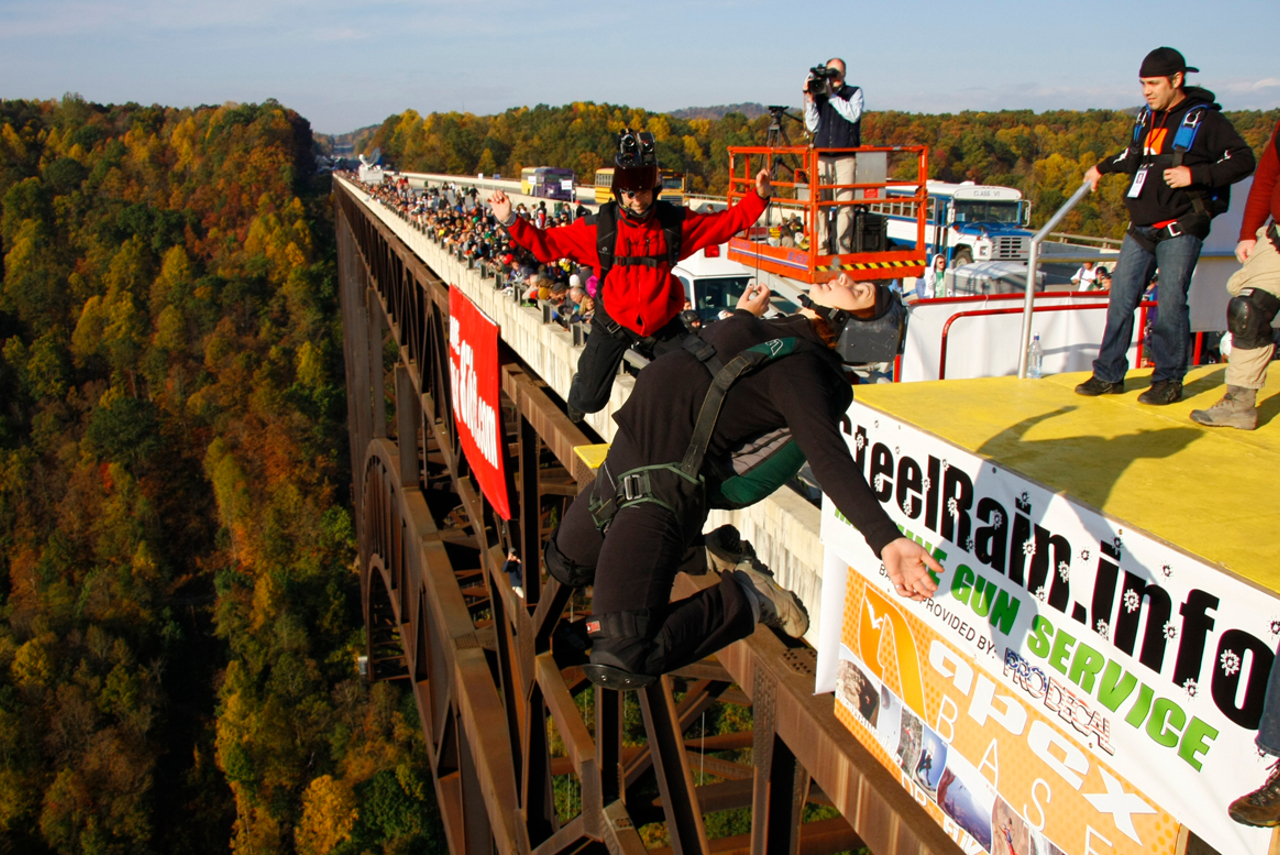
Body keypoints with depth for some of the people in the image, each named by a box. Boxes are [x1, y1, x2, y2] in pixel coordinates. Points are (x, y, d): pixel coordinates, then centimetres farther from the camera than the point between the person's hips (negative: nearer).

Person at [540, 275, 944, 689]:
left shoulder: (800, 364, -13)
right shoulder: (762, 329, 12)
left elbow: (829, 455, -25)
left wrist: (887, 539, -37)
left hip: (663, 484, -10)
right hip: (624, 458, 10)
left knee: (617, 662, -22)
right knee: (564, 565, 32)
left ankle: (748, 598, 0)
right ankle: (708, 553, 22)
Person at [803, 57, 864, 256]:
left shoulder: (854, 93, 10)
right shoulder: (819, 95, 13)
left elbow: (853, 115, -9)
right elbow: (813, 126, 4)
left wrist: (832, 95, -8)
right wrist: (810, 99, -4)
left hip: (845, 158, -2)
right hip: (821, 158, 2)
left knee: (845, 204, -8)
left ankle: (843, 249, -5)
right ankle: (821, 248, 3)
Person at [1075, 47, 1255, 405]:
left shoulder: (1205, 119, -5)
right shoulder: (1147, 118, 13)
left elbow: (1243, 160, -8)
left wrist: (1196, 174, -18)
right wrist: (1103, 167, 39)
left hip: (1180, 229, -6)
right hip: (1142, 228, 6)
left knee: (1170, 302, -6)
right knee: (1121, 297, 3)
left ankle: (1169, 380, 6)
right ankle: (1108, 375, 11)